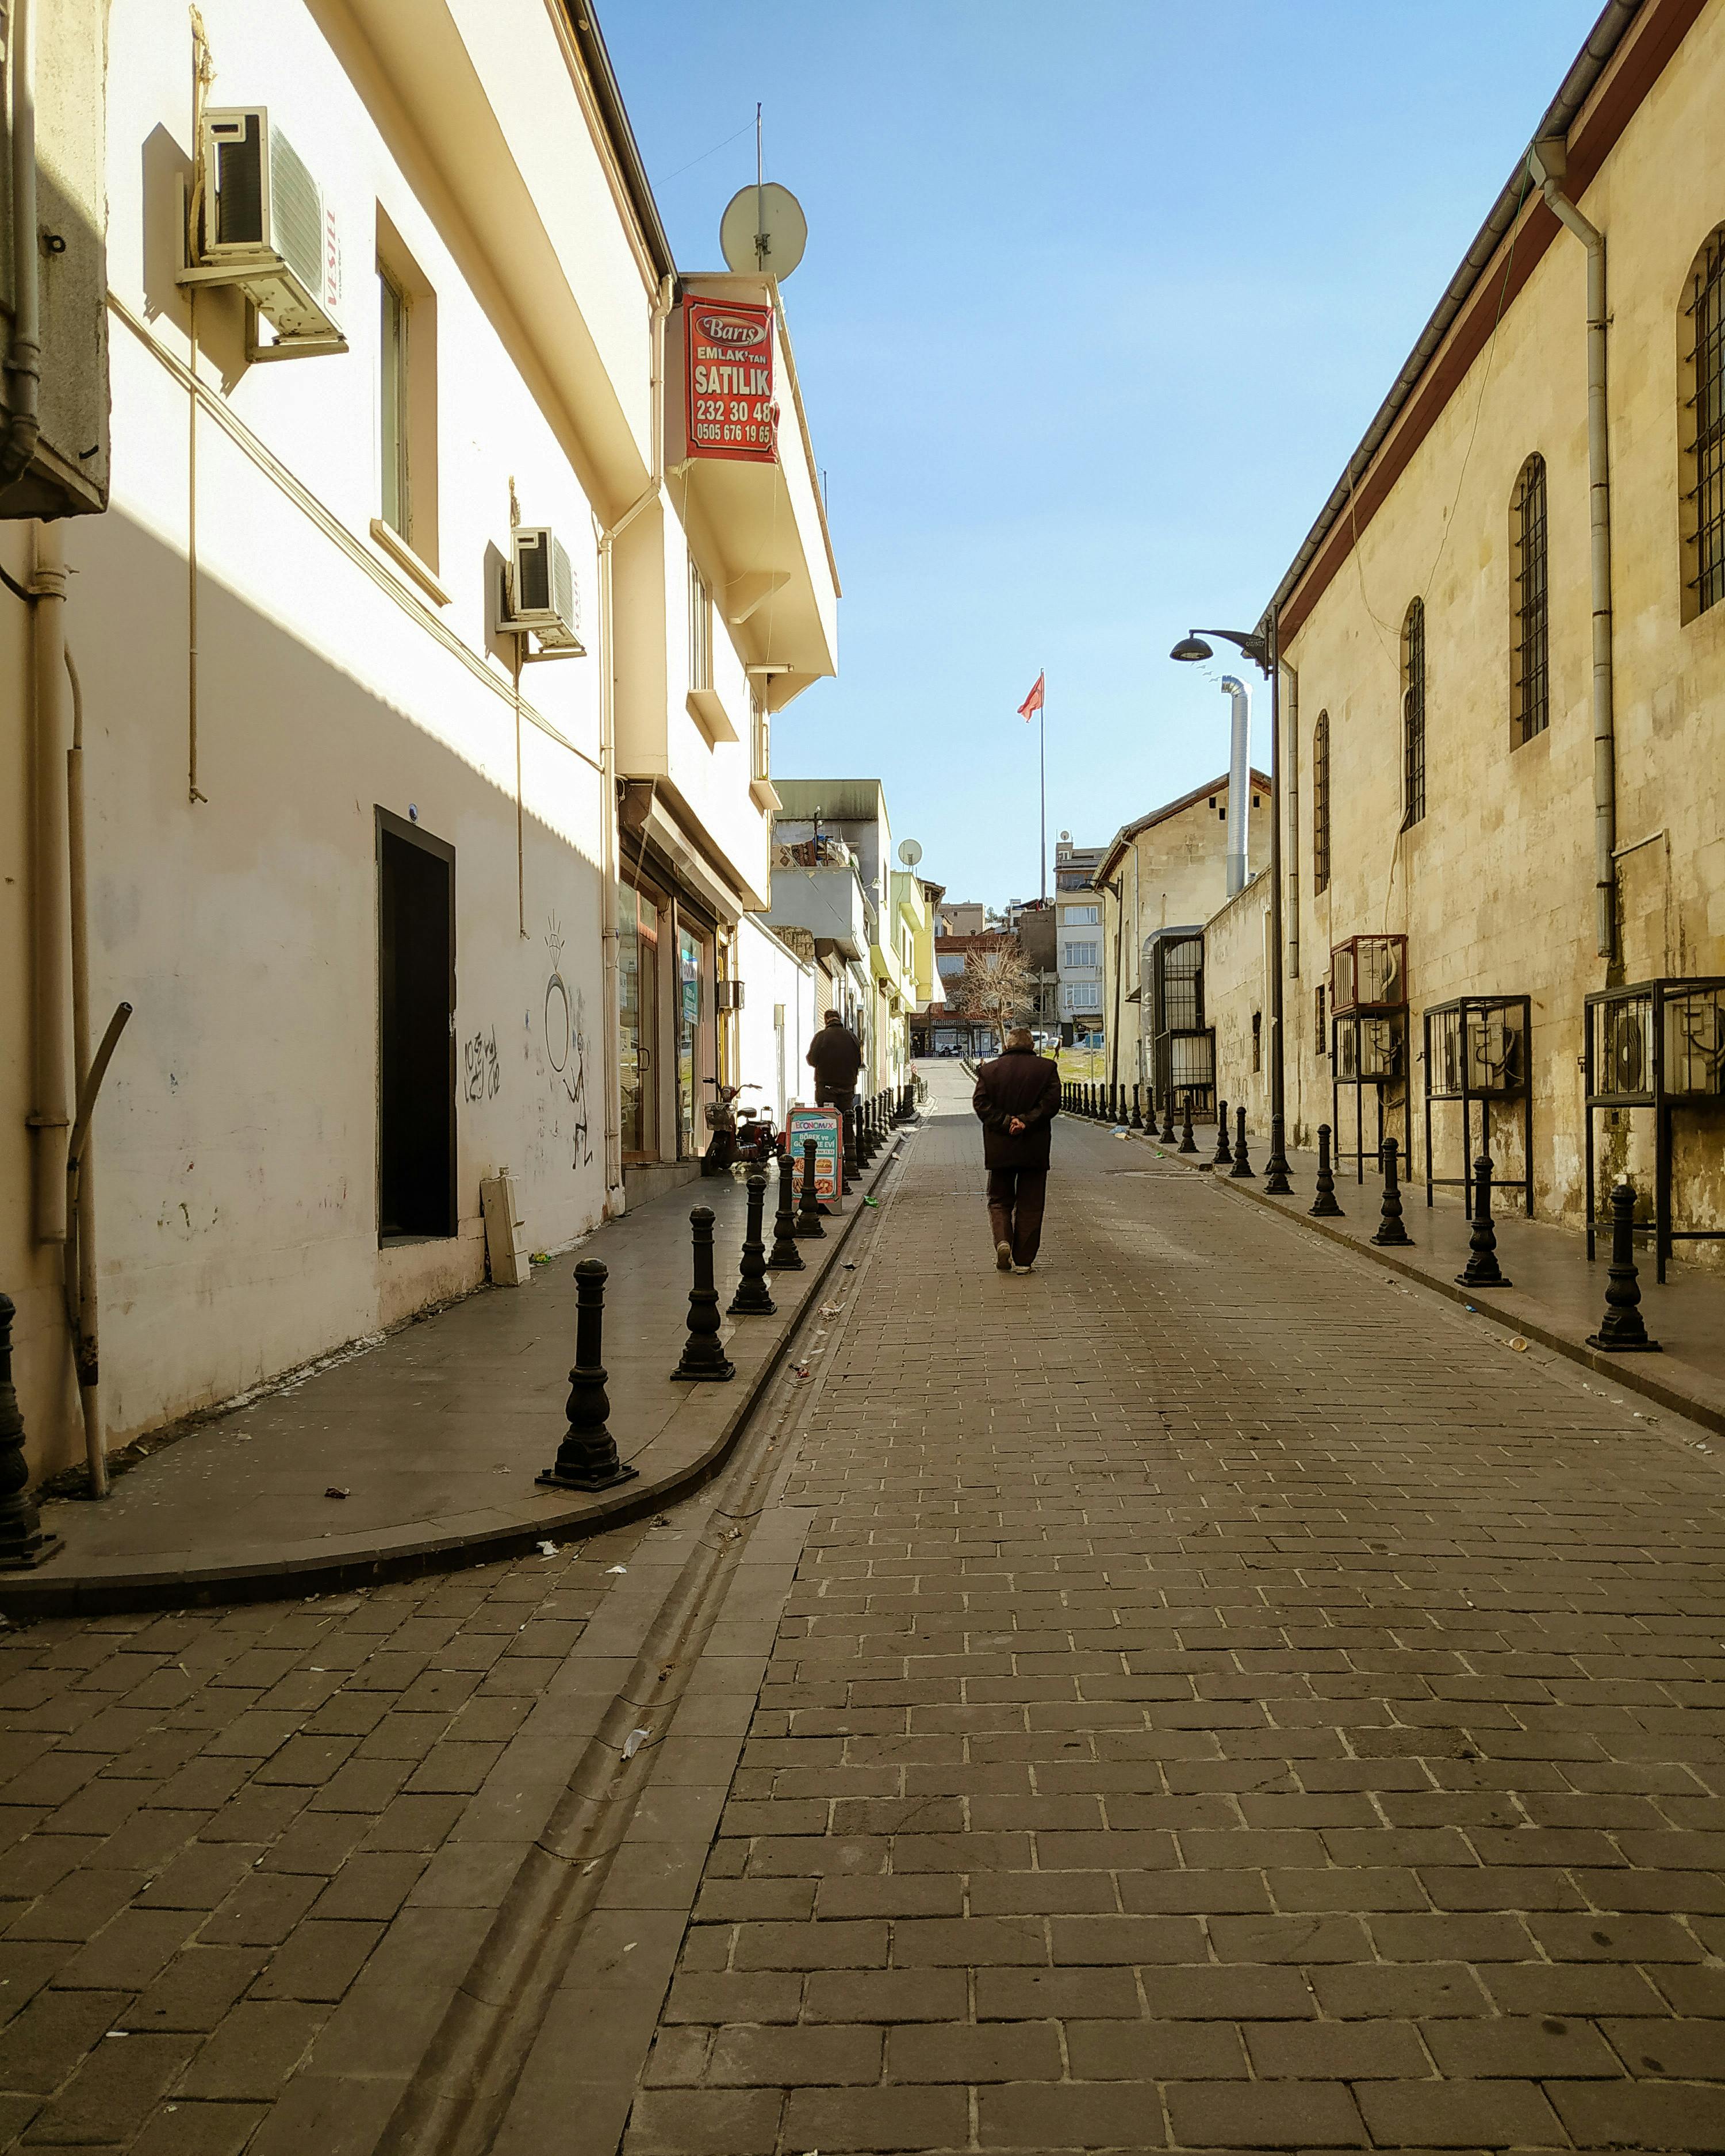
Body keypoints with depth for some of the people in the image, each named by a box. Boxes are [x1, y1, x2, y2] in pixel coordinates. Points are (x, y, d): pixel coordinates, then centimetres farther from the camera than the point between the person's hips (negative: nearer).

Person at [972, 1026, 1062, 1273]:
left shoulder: (989, 1070, 4)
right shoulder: (1047, 1068, 1)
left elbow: (980, 1102, -6)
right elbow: (1052, 1102, -11)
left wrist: (1005, 1122, -11)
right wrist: (1025, 1122, -14)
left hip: (999, 1149, 1)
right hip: (1035, 1150, -1)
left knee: (999, 1200, 14)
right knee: (1029, 1204, 7)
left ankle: (1003, 1240, -10)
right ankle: (1024, 1260, 7)